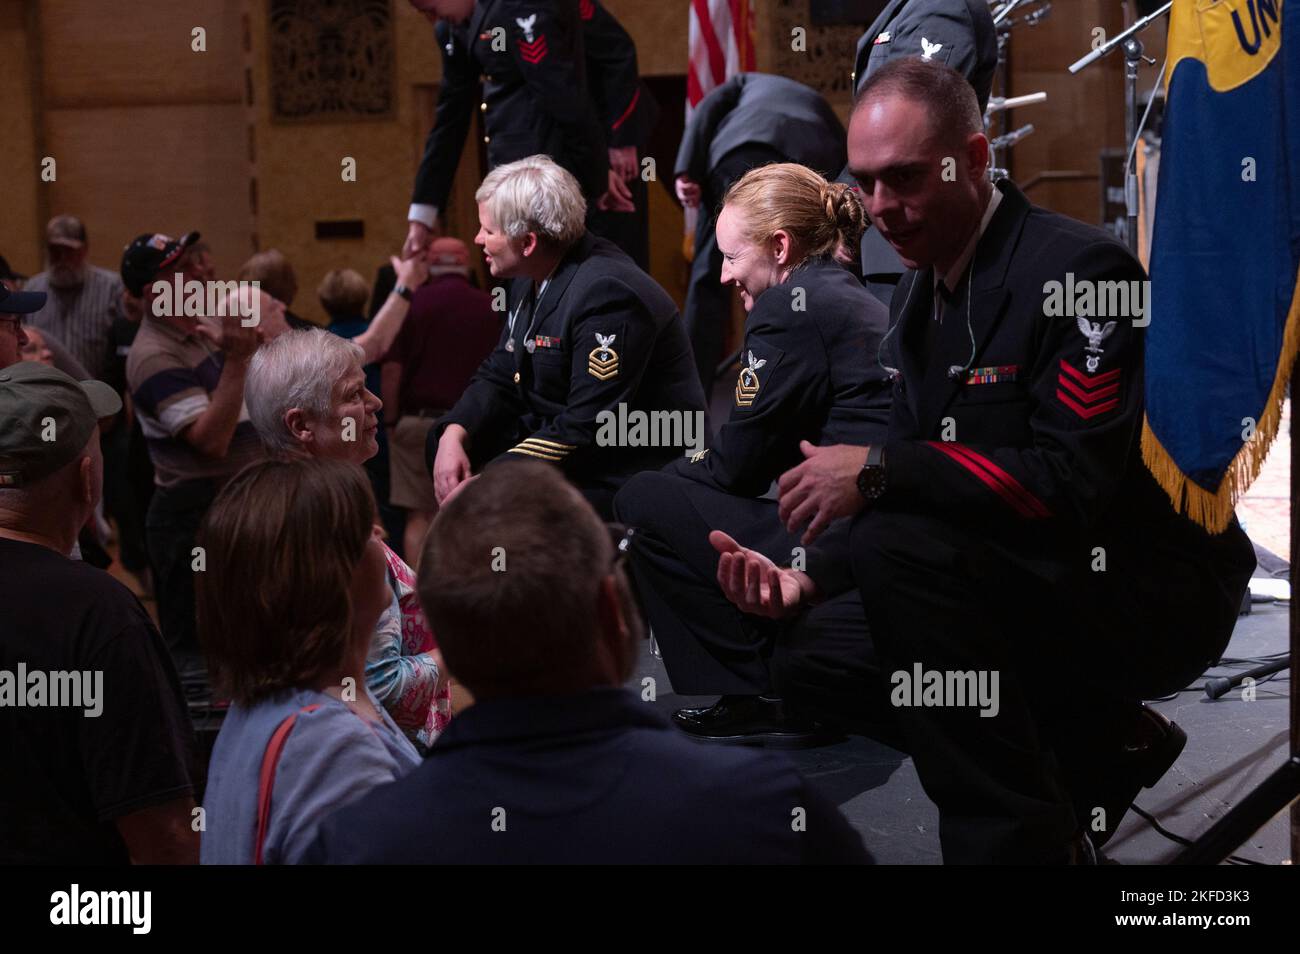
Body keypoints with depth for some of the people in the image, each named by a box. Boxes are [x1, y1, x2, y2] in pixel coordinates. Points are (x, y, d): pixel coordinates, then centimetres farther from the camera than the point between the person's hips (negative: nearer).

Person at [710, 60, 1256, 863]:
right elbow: (917, 482, 6)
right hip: (1046, 579, 9)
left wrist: (877, 472, -30)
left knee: (902, 552, -29)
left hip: (1157, 589, -9)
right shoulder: (921, 292, 7)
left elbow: (1072, 480, -28)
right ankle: (1106, 744, 14)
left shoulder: (1079, 269, -19)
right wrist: (810, 577, -11)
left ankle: (1020, 839, -15)